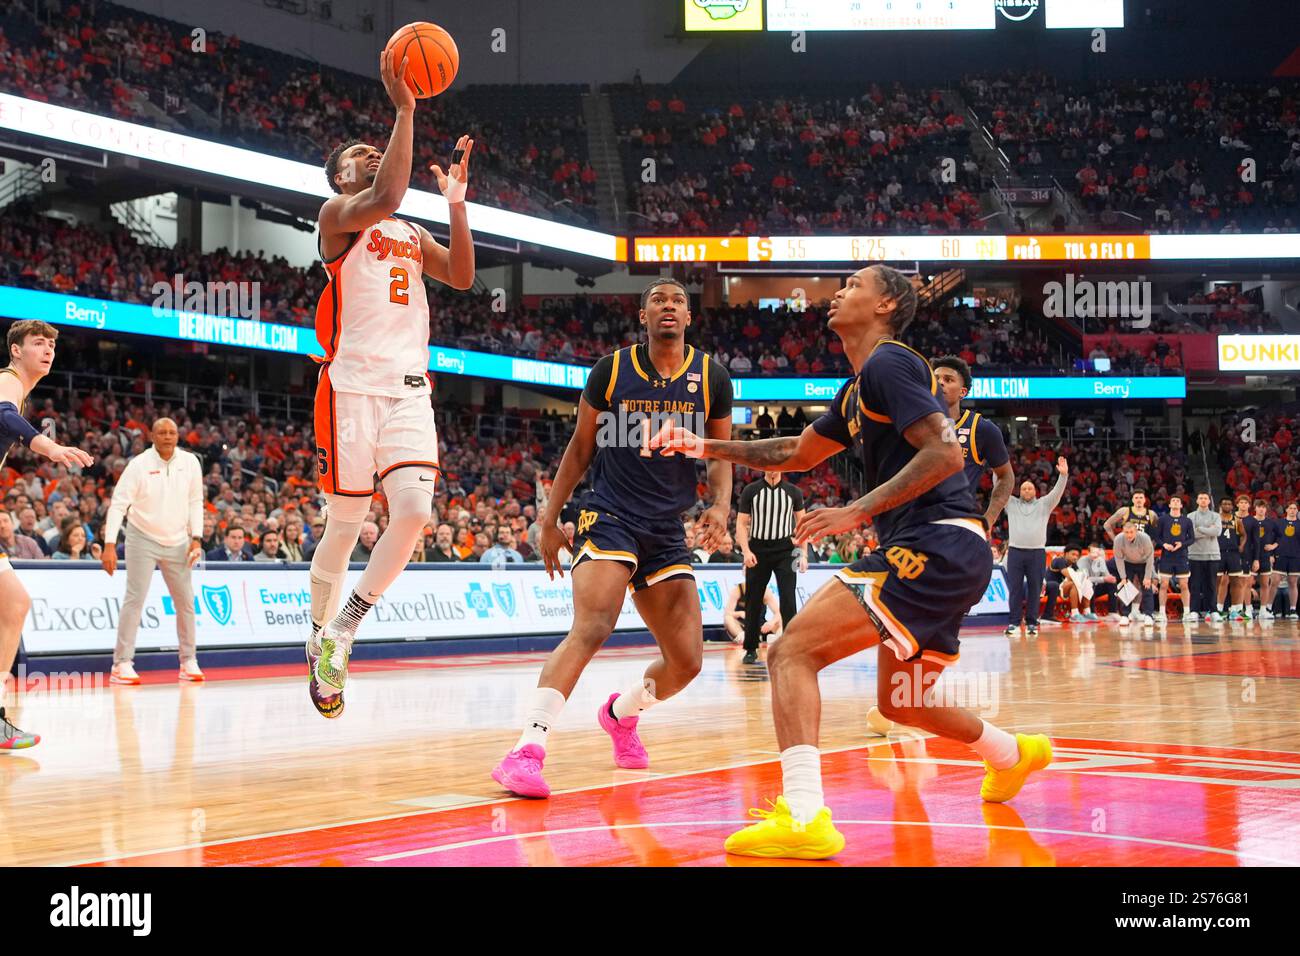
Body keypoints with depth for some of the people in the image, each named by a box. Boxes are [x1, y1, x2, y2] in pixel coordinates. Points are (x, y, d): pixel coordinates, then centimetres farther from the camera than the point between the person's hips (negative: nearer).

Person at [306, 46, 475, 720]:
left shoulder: (413, 235, 24)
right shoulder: (337, 216, 3)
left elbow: (462, 276, 10)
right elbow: (384, 198, -19)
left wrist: (456, 200, 5)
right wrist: (404, 111, -17)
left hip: (410, 390, 5)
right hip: (353, 386, -5)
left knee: (414, 509, -15)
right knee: (345, 525, -1)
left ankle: (344, 630, 1)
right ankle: (318, 641, 19)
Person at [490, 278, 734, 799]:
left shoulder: (711, 378, 4)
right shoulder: (612, 369, -1)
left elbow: (720, 453, 13)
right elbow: (580, 447, 7)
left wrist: (721, 505, -7)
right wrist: (550, 521, 6)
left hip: (668, 530, 4)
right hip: (609, 517, -4)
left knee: (687, 662, 3)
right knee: (591, 628, -27)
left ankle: (623, 713, 34)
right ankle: (527, 750, -29)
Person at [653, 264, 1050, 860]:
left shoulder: (888, 363, -7)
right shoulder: (858, 389, 22)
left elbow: (944, 452, -18)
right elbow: (798, 454, 34)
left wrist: (858, 512, -22)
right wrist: (709, 448, 29)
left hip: (936, 544, -10)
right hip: (951, 559, 10)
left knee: (792, 652, -17)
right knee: (899, 704, 26)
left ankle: (804, 817, -27)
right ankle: (1013, 756, 44)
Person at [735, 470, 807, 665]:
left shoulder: (793, 492, 3)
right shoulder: (750, 491, 0)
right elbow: (741, 524, 1)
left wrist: (803, 554, 0)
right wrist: (746, 551, -12)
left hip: (784, 550, 0)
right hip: (758, 551, 0)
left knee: (788, 600, -12)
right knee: (754, 602, 6)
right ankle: (751, 649, 18)